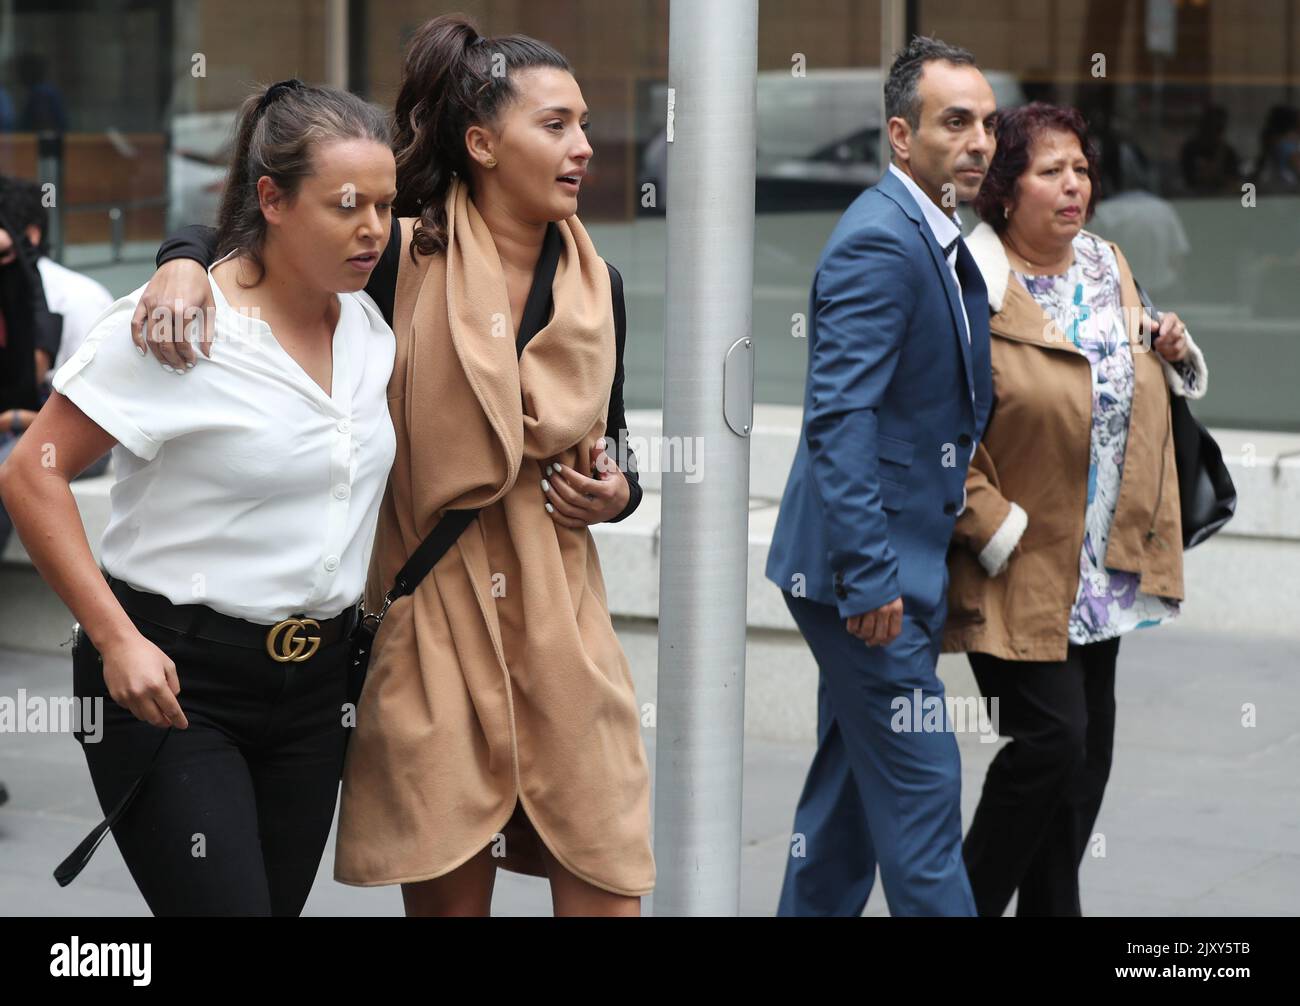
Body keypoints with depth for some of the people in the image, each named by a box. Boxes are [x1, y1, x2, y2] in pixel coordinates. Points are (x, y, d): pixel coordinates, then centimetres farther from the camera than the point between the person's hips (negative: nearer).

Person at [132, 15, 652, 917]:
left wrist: (616, 492, 0)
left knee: (607, 895, -2)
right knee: (447, 897, 3)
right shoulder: (403, 259, -5)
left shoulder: (596, 285, 9)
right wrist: (184, 264, -22)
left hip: (559, 614, 3)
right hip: (429, 613, -3)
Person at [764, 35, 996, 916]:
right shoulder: (878, 241, -17)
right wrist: (871, 577, -25)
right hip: (870, 571, -10)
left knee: (853, 783, 16)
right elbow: (839, 420, -23)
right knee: (921, 787, -5)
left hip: (889, 568, 10)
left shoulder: (940, 240, 14)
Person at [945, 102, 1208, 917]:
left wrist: (1172, 353, 4)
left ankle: (1051, 906, 23)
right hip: (1021, 573, -8)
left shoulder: (1110, 268, 10)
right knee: (1053, 738, -12)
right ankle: (969, 902, 5)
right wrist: (999, 533, -19)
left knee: (1088, 746, 11)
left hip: (1104, 565, 8)